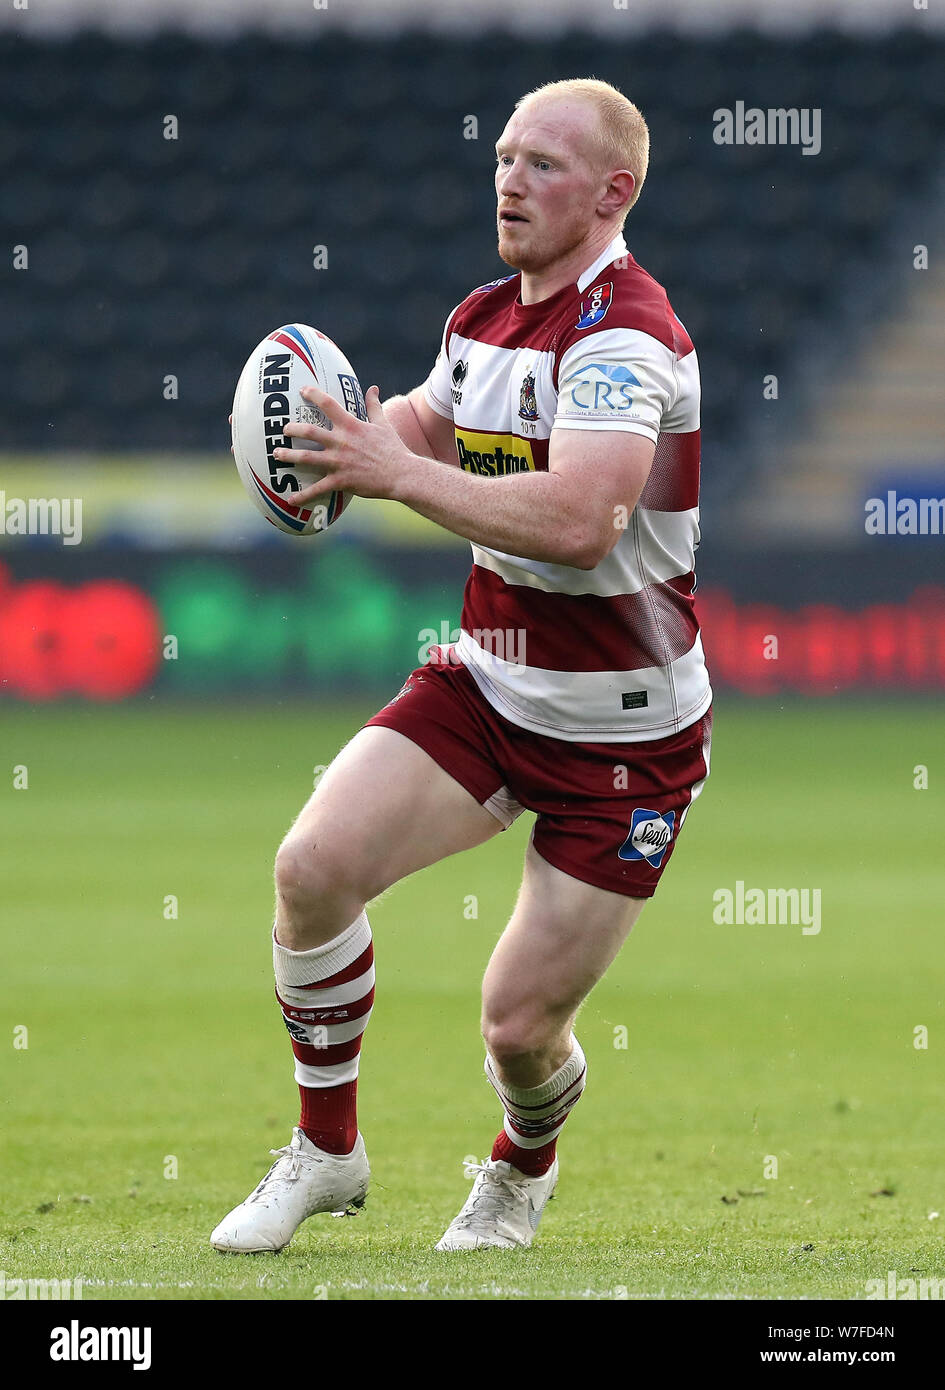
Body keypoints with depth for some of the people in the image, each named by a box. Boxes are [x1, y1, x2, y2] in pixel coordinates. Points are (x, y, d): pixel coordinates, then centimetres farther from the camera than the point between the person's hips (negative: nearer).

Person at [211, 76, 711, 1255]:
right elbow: (422, 425, 26)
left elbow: (578, 519, -36)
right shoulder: (482, 318, 6)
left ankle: (522, 1169, 33)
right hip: (486, 683, 7)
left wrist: (397, 471, -31)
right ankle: (325, 1152, 5)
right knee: (314, 864, -15)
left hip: (622, 735, -7)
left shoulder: (622, 334, -22)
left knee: (520, 1024, -4)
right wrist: (349, 443, 1)